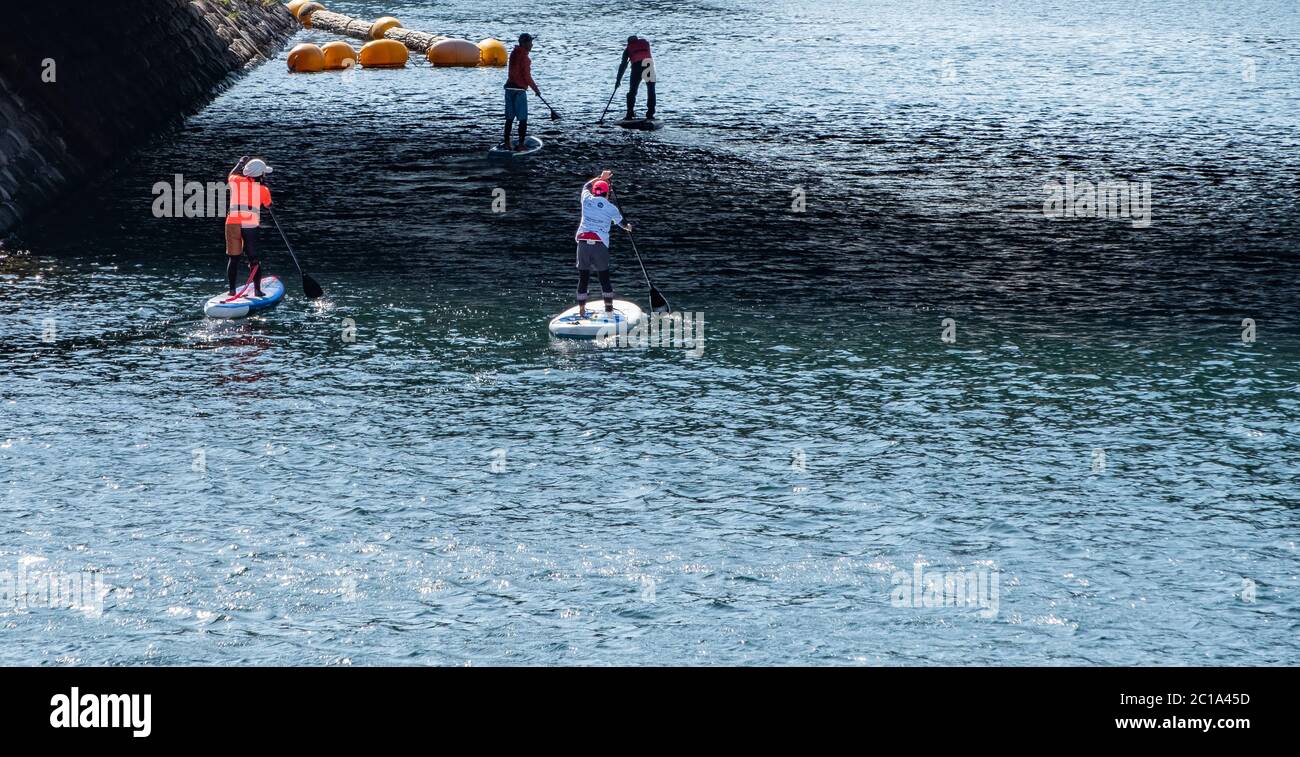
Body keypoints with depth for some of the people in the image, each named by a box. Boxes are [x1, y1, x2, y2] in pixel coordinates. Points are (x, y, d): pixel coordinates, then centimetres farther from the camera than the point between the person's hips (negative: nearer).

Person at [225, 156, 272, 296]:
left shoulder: (235, 181, 7)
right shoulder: (263, 190, 4)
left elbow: (232, 175, 30)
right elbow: (267, 205, 20)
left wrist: (241, 163, 45)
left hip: (233, 223, 1)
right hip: (251, 226, -1)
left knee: (233, 258, 8)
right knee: (253, 258, 9)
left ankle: (232, 290, 7)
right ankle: (257, 289, 6)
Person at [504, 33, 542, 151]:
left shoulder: (514, 53, 10)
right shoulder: (524, 56, -15)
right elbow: (526, 76, -16)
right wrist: (535, 89, -4)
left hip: (509, 87, 8)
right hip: (519, 89, -8)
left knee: (509, 117, 13)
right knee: (523, 119, 0)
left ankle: (506, 143, 14)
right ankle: (520, 145, -1)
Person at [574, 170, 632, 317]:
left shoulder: (587, 200, 6)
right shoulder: (611, 208, 5)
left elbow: (586, 186, 30)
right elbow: (621, 222, 25)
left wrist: (601, 177, 40)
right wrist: (628, 227, 48)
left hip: (583, 242, 1)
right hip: (600, 244, -1)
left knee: (583, 278, 5)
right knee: (604, 278, 7)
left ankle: (581, 310, 6)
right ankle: (609, 307, 10)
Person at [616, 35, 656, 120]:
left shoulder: (628, 48, 19)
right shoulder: (646, 42, 24)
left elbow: (623, 65, 17)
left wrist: (618, 80, 19)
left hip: (637, 66, -1)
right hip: (649, 64, 1)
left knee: (632, 91, 9)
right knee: (651, 91, 12)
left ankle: (630, 114, 2)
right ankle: (650, 113, 8)